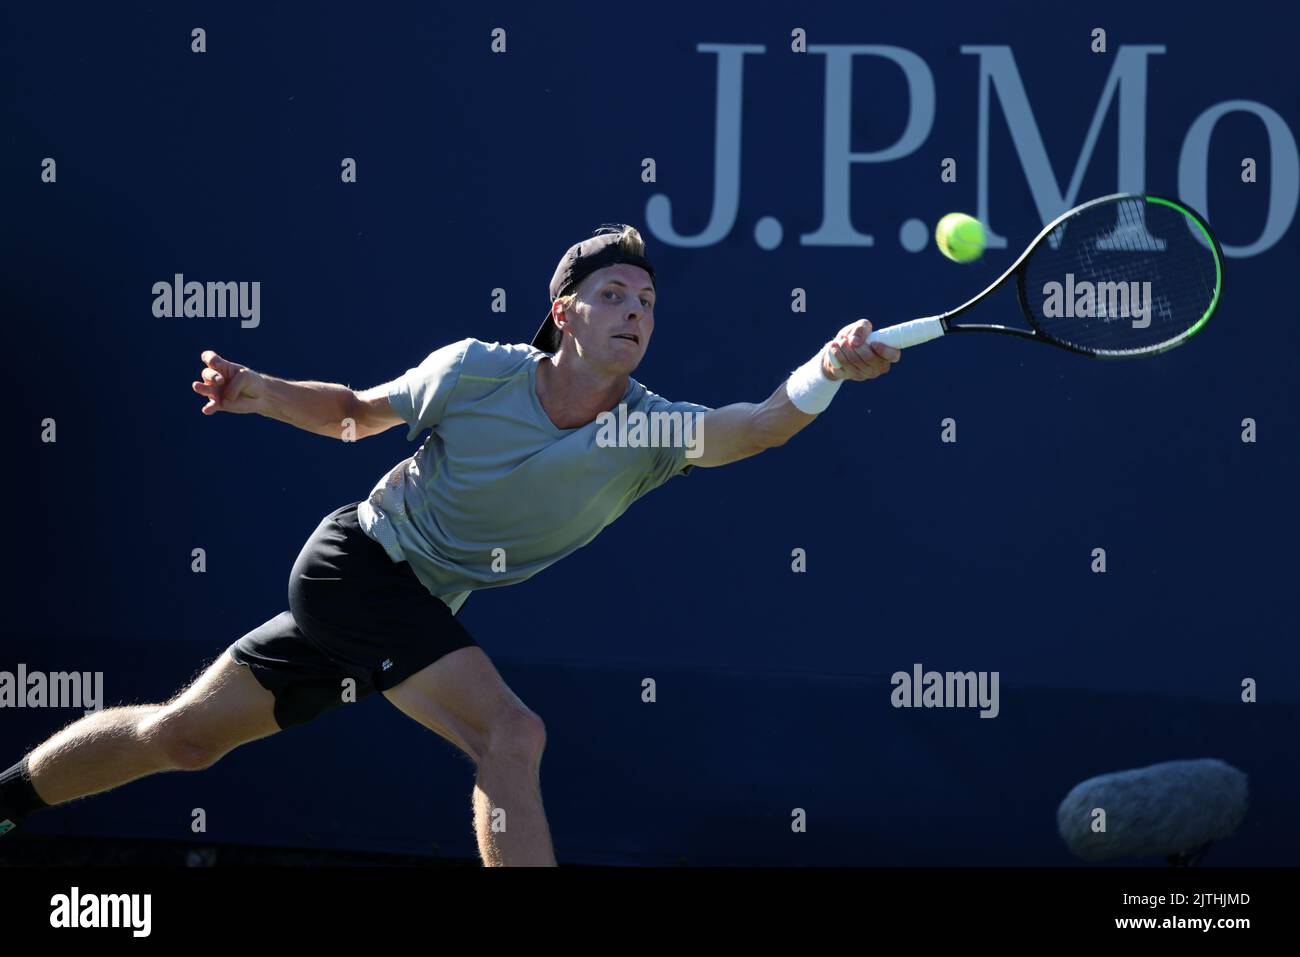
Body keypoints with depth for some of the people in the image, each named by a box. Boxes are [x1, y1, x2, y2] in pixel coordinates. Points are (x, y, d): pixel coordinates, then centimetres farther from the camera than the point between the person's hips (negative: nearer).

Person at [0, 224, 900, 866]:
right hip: (359, 558, -5)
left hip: (419, 607, 5)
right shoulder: (476, 372, -16)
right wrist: (260, 392, -15)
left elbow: (758, 424, -35)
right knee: (511, 734, -24)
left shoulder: (651, 430, -14)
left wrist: (829, 370, -53)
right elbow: (355, 413, 2)